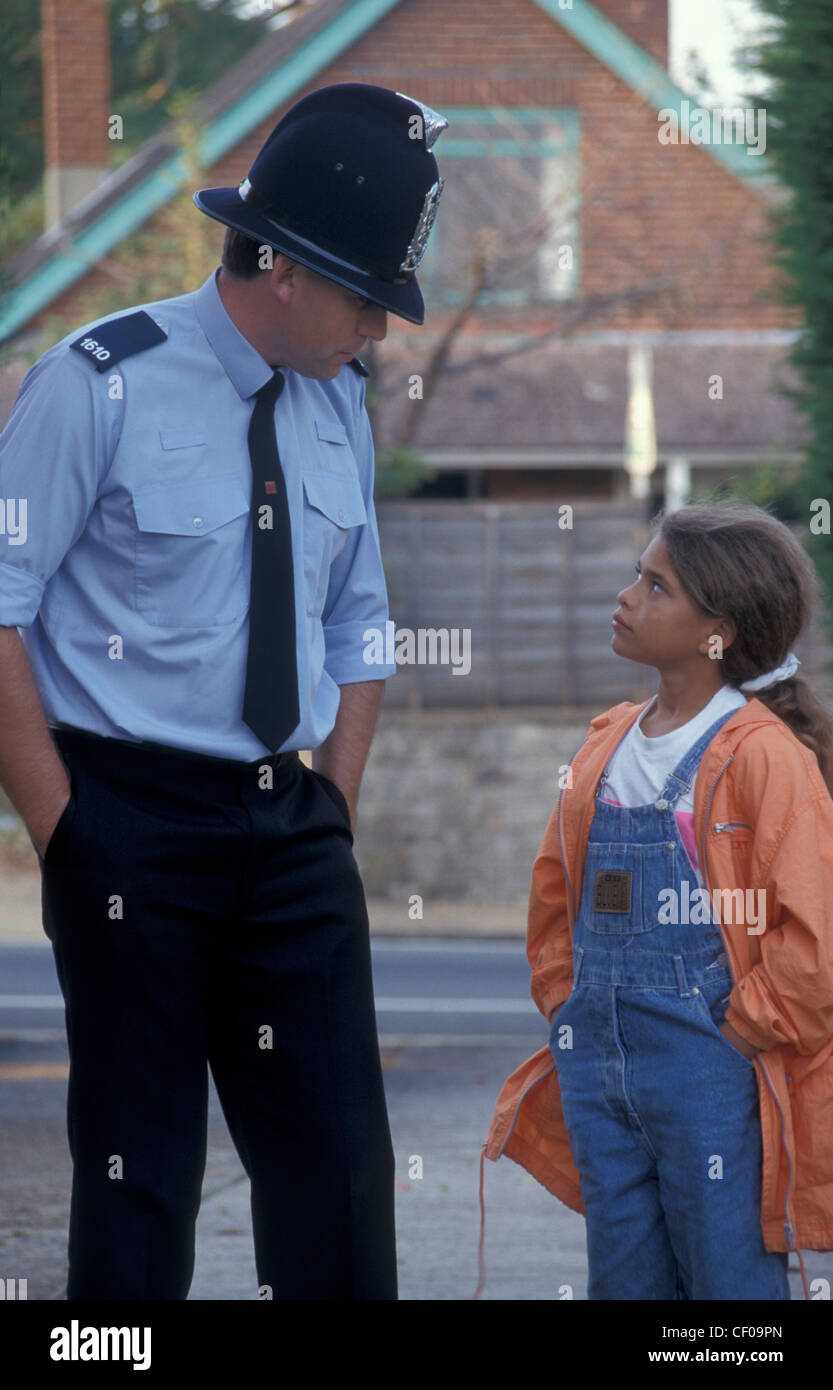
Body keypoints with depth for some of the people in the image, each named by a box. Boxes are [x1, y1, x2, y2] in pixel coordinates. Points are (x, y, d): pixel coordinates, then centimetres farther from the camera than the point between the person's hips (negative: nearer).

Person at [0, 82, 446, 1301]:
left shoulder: (338, 405, 10)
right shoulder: (100, 387, -9)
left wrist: (334, 816, 8)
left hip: (291, 823, 5)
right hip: (133, 820, -5)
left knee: (340, 1165, 2)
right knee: (139, 1175, -1)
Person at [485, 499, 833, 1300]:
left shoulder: (766, 756, -11)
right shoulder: (608, 745, 12)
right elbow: (555, 889, 22)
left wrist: (743, 1029, -11)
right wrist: (566, 1005, 12)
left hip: (709, 1063, -7)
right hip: (598, 1060, 7)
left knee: (730, 1279, -3)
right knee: (625, 1279, 12)